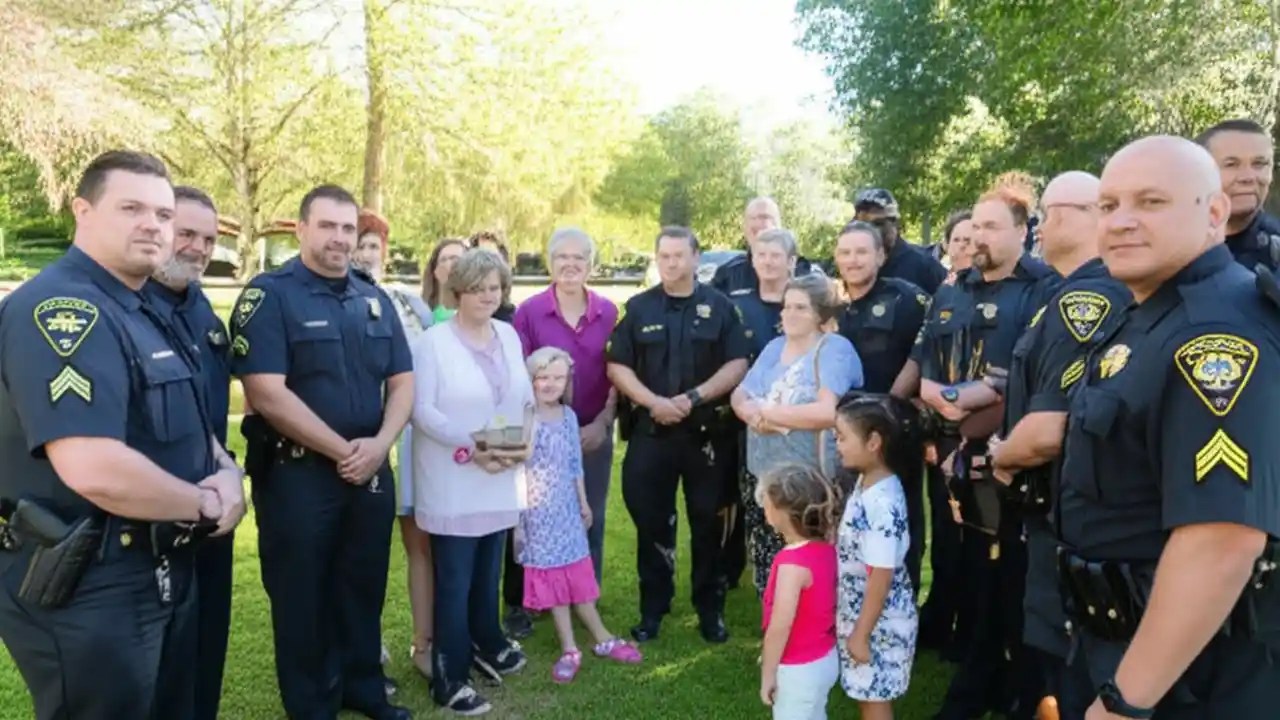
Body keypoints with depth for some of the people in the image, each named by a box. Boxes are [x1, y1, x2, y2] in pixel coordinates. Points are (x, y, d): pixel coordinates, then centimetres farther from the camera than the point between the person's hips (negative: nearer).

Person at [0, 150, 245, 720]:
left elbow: (186, 427, 20)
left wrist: (226, 471, -3)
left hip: (163, 575, 10)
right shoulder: (58, 310, -21)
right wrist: (204, 504, -17)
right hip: (85, 593, -10)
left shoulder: (145, 312, 11)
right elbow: (95, 470, -33)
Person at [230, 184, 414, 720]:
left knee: (363, 589, 17)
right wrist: (341, 450, -16)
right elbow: (267, 393, -18)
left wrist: (380, 443, -10)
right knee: (302, 596, 10)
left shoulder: (375, 300, 8)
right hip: (297, 472, -5)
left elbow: (402, 380, 7)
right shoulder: (269, 295, -10)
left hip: (370, 470, 5)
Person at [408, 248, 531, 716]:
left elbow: (526, 398, 11)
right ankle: (450, 680, 12)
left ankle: (486, 647, 38)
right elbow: (422, 410, -14)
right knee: (454, 583, 1)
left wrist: (524, 442, -7)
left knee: (488, 574, 17)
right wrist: (470, 447, -22)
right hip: (453, 482, -5)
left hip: (500, 479, 5)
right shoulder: (432, 342, -8)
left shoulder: (510, 336, 9)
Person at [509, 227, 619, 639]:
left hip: (594, 432, 2)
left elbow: (617, 374, 4)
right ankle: (518, 604, 18)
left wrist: (603, 422, -5)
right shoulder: (529, 311, -6)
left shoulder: (608, 312, 1)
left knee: (590, 519, 12)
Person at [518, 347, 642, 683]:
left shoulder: (569, 416, 5)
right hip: (538, 510, -4)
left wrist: (584, 502, 15)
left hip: (567, 506, 4)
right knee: (552, 576, 4)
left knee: (579, 573, 10)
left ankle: (602, 639, 22)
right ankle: (569, 650, 13)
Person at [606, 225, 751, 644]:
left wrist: (694, 397, -16)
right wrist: (653, 401, -14)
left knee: (708, 522, 7)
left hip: (707, 432, -1)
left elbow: (737, 365, -4)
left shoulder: (720, 307, 3)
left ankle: (710, 609, 21)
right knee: (650, 521, 6)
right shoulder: (638, 307, 6)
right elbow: (617, 366, 1)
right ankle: (653, 608, 21)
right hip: (650, 430, 1)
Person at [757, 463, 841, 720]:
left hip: (799, 669, -8)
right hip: (824, 659, 8)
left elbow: (780, 627, -26)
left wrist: (768, 674, -14)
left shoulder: (793, 564, -29)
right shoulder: (824, 548, -5)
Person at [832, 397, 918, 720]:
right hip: (860, 612, 9)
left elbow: (882, 576, -25)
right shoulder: (866, 483, 1)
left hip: (879, 622, -9)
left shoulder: (882, 502, -28)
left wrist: (862, 633, -18)